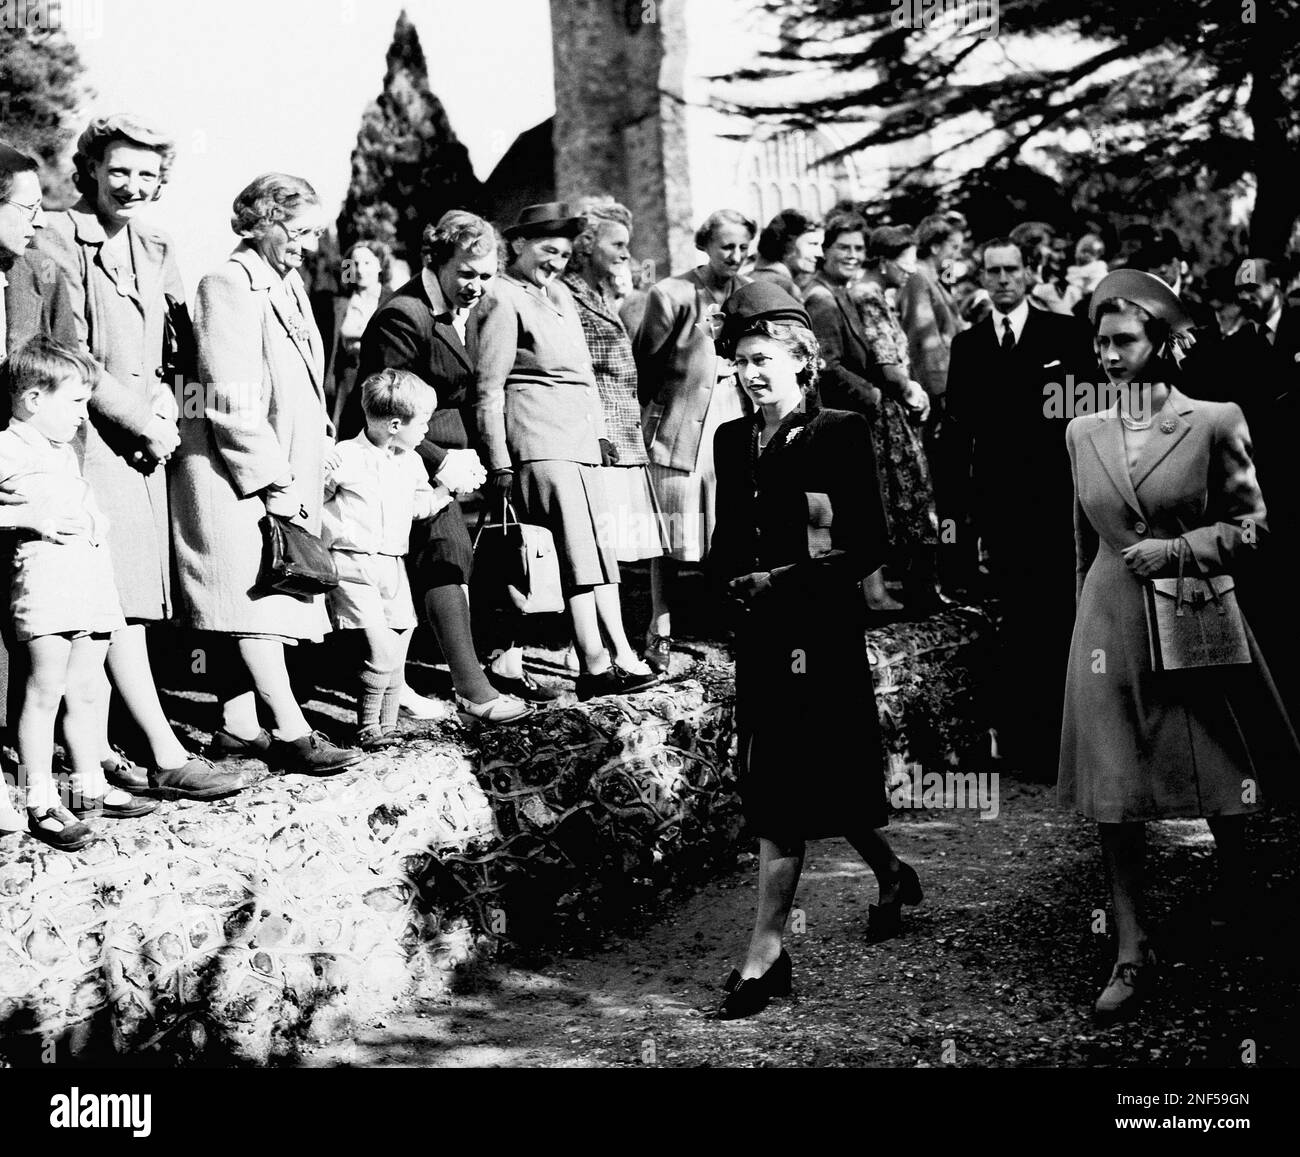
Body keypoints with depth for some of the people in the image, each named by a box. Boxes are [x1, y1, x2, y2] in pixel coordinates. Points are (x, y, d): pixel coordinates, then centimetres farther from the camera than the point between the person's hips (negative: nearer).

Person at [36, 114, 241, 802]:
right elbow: (68, 358, -10)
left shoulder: (157, 250, 18)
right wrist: (143, 424, -11)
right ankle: (166, 759, -13)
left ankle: (95, 746, 15)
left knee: (118, 605, 7)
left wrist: (167, 409, 1)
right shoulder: (58, 242, -5)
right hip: (90, 433, -7)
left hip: (147, 436, 7)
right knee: (119, 600, -10)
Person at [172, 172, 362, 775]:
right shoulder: (229, 286, -11)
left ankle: (237, 727, 13)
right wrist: (273, 480, -18)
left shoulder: (289, 285, 18)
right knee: (255, 596, -10)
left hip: (285, 470, 9)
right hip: (236, 471, -9)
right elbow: (230, 401, -17)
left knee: (249, 605, 10)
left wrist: (306, 469, 14)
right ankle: (291, 733, -12)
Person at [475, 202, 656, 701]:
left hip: (579, 435, 9)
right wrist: (498, 461, -13)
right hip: (537, 438, -9)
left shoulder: (560, 294, 20)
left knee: (600, 543, 6)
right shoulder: (503, 300, -6)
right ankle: (596, 664, -14)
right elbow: (489, 388, -9)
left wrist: (600, 430, 18)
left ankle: (621, 656, 7)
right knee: (578, 547, -13)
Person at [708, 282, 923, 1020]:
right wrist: (737, 581, -7)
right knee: (818, 778, 14)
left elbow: (871, 545, -9)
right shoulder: (734, 441, 10)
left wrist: (785, 579, -15)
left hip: (823, 630, -6)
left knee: (784, 792, -7)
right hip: (761, 633, 6)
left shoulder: (841, 434, -7)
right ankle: (891, 874, 39)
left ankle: (767, 952, -3)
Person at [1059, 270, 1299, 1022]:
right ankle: (1134, 951, 9)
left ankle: (1234, 888, 41)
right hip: (1111, 628, 3)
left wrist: (1178, 550, -15)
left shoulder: (1215, 422, -7)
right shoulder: (1083, 433, 5)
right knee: (1113, 794, 0)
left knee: (1221, 781, 12)